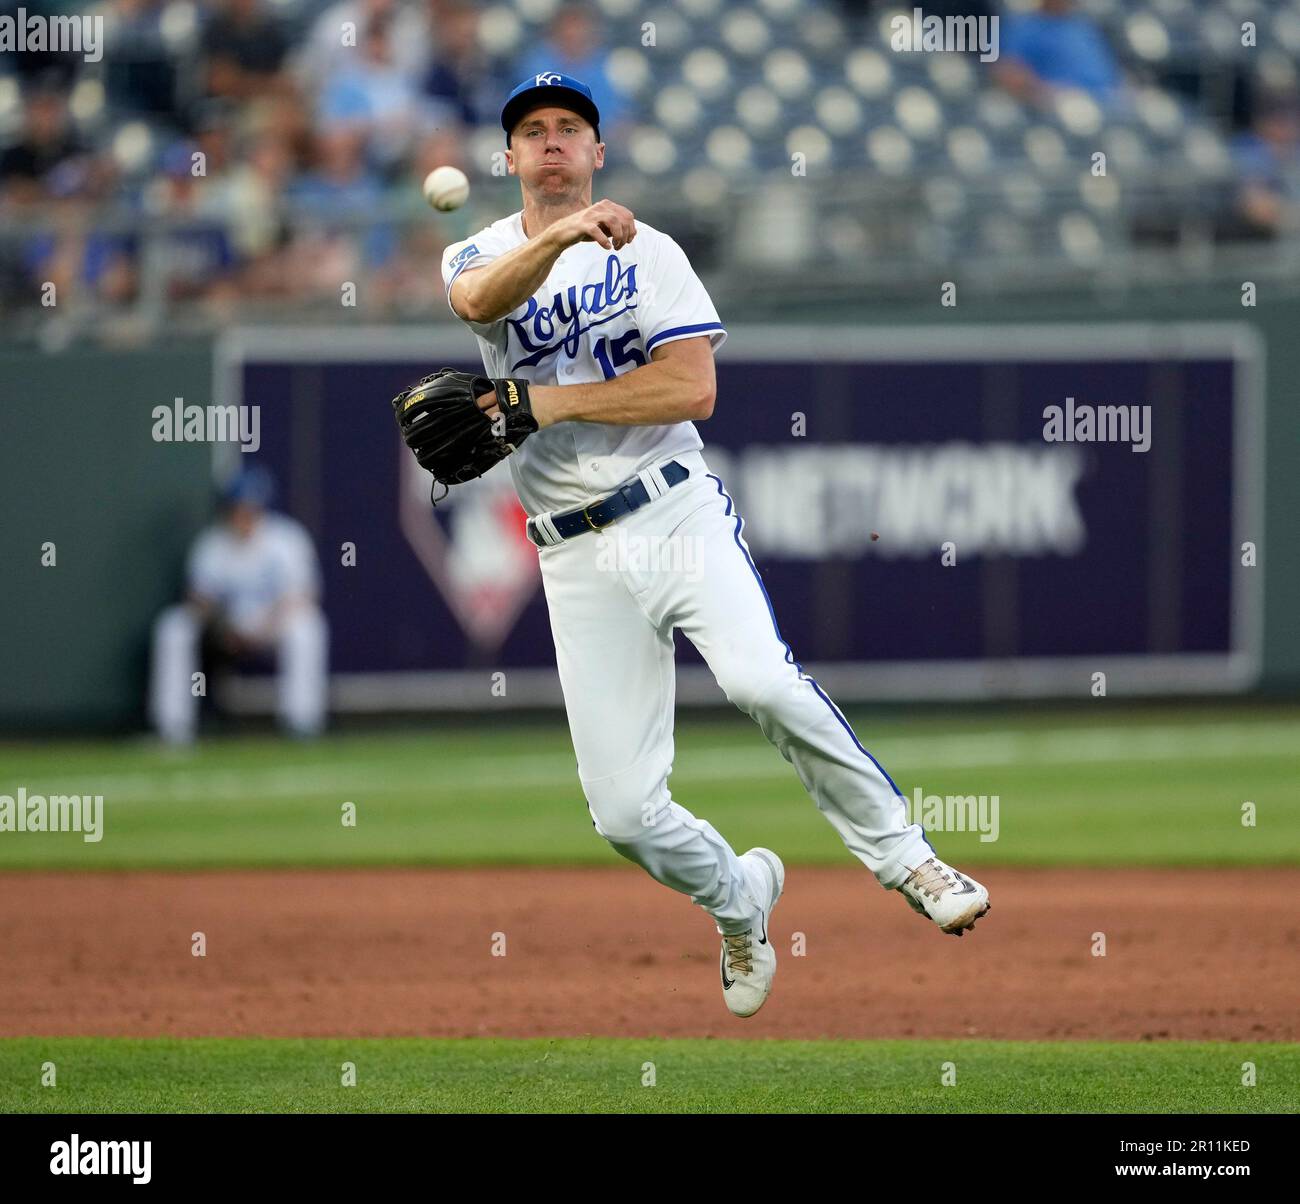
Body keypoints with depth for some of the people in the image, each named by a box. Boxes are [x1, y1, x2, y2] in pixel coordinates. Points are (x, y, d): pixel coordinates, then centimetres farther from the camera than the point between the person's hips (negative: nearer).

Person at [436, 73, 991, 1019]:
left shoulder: (647, 252, 7)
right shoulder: (479, 256, 11)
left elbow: (693, 385, -8)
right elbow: (481, 302, -16)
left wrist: (543, 403, -13)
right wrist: (559, 236, -35)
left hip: (675, 510, -2)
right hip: (578, 559, 2)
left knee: (761, 679, -31)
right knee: (624, 809, -4)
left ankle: (900, 853, -18)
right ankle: (739, 897, 25)